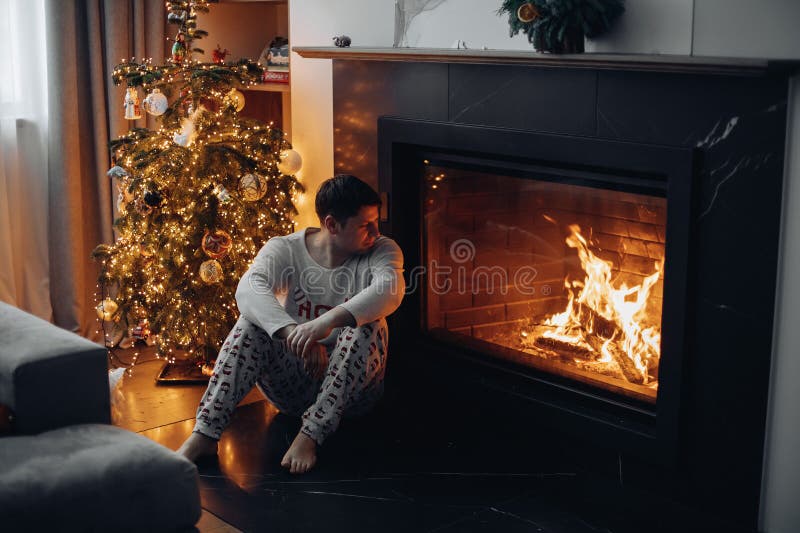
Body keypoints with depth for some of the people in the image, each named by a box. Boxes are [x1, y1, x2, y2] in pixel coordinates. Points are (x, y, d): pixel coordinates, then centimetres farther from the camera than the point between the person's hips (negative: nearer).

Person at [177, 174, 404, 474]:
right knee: (254, 321, -23)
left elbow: (390, 290, -32)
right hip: (293, 383, 1)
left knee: (365, 328, -29)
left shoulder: (382, 250, -7)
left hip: (352, 387, -1)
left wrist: (328, 321, -48)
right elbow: (248, 289, -28)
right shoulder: (285, 250, -6)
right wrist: (290, 331, -47)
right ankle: (205, 433, -31)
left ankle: (309, 435, -34)